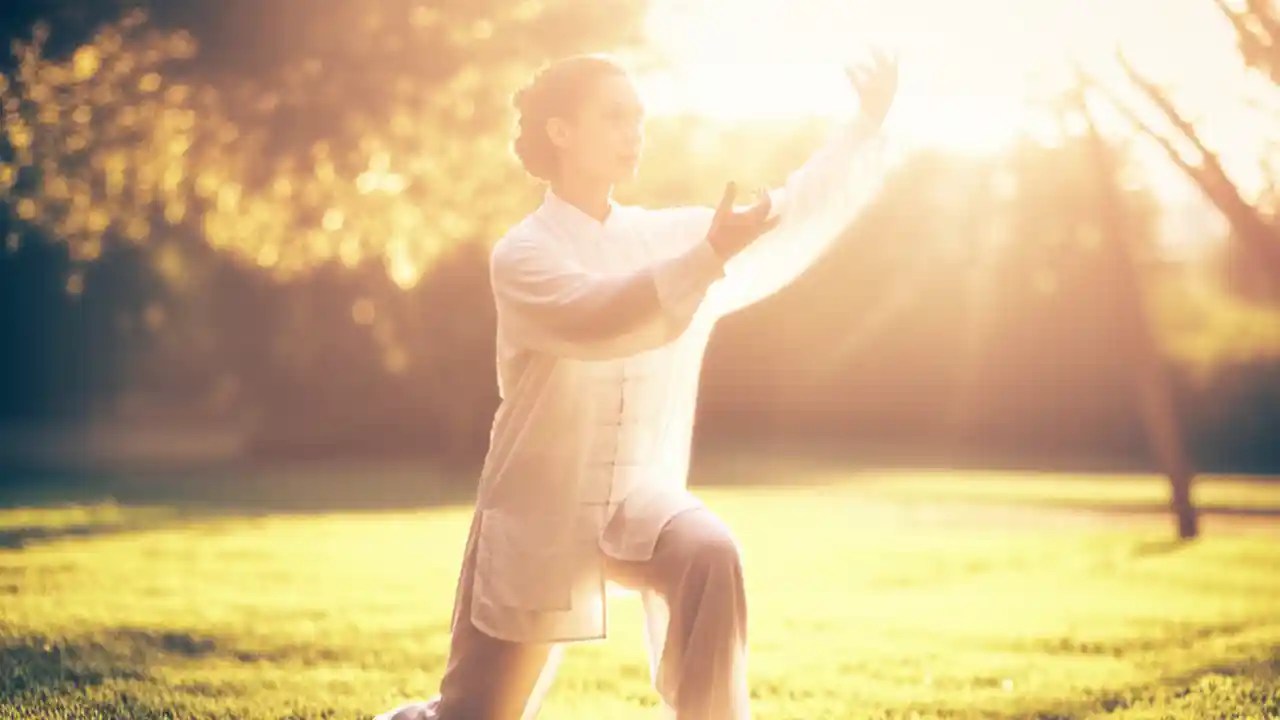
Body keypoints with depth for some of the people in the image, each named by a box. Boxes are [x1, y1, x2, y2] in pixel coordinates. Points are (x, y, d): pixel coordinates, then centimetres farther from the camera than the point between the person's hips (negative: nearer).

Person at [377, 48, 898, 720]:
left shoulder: (672, 235, 5)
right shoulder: (523, 254, -10)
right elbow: (600, 321, -29)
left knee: (710, 559, -33)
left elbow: (792, 221, 0)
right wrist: (710, 257, -40)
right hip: (539, 516, -3)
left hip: (641, 502, 3)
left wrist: (865, 124, -11)